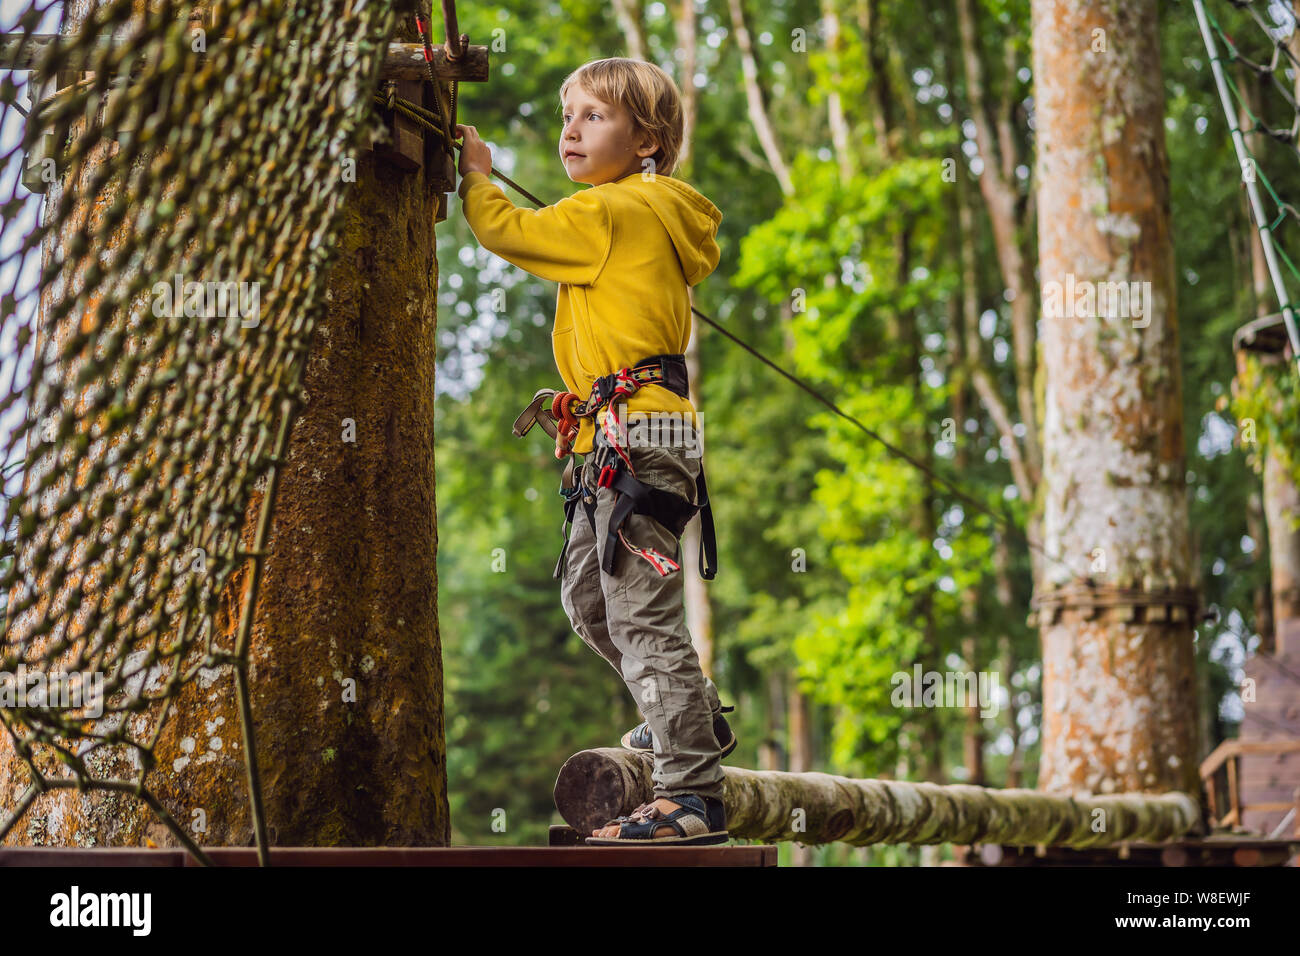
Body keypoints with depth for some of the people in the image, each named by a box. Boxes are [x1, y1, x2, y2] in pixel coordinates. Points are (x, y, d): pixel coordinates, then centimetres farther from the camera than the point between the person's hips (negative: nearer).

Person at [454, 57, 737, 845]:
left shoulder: (611, 211, -9)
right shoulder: (646, 216, 20)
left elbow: (509, 232, -6)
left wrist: (477, 175, 10)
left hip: (638, 432, -11)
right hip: (622, 438, 11)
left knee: (642, 611, -12)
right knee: (588, 592, 22)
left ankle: (693, 795, -12)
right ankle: (696, 723, 33)